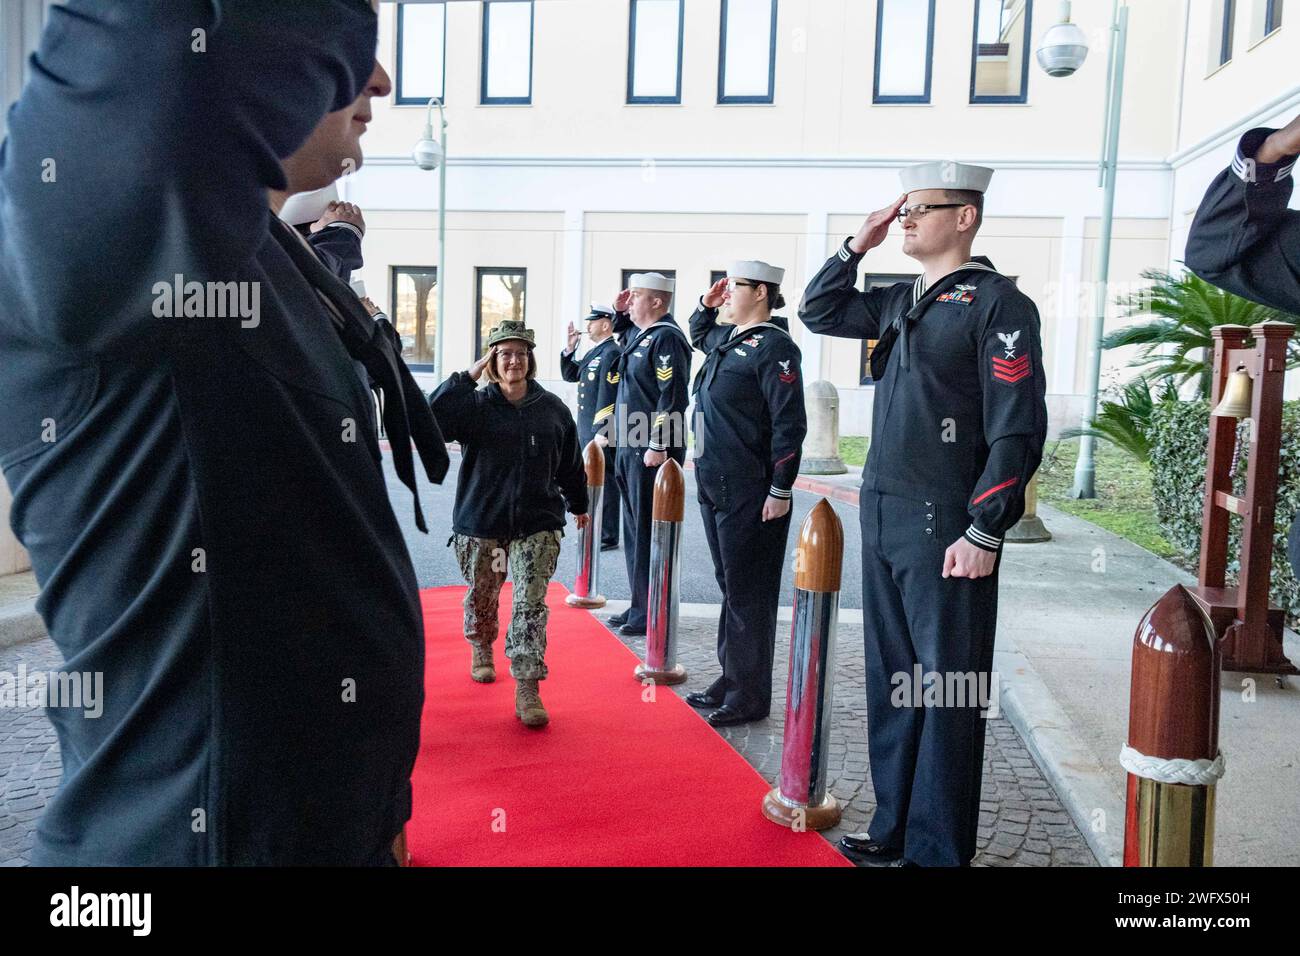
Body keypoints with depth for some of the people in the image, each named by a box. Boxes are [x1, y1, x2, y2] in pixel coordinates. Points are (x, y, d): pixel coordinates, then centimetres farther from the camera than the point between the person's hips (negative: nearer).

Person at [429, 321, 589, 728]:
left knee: (531, 602, -9)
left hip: (537, 526, 0)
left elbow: (571, 463, 15)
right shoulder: (474, 405, -4)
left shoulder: (553, 409, 3)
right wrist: (468, 375, -21)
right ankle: (482, 649, 47)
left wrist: (578, 505, 25)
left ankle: (527, 690, -7)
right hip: (480, 523, 0)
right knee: (480, 596, 17)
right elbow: (431, 418, -23)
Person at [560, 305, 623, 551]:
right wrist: (570, 349, 10)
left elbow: (609, 395, -20)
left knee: (604, 482, -4)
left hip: (602, 431, -10)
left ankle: (609, 537, 3)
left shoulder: (612, 353, -15)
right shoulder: (593, 353, 15)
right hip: (587, 429, 10)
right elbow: (570, 375, 24)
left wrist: (603, 431, -23)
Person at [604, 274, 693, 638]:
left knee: (648, 532, -4)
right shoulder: (639, 334, 15)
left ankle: (652, 614, 5)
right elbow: (624, 333, 40)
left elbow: (672, 397, -21)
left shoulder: (667, 338, -13)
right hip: (631, 448, 10)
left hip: (652, 451, -10)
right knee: (635, 530, 14)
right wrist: (620, 313, 21)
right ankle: (640, 606, 24)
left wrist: (658, 446, -23)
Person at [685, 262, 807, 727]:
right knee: (730, 586, 16)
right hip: (714, 486, 9)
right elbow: (698, 335, 38)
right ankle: (731, 679, 27)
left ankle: (750, 697, 10)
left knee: (748, 594, 0)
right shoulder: (727, 337, 12)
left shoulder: (774, 347, -14)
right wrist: (707, 303, 19)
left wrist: (780, 491, -19)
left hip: (751, 493, -9)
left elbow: (789, 424, -18)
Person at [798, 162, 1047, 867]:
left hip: (947, 528, -7)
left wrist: (984, 533, -17)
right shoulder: (900, 302, 13)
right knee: (892, 677, 15)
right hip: (883, 520, 8)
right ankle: (894, 826, 29)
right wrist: (857, 245, 12)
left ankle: (938, 849, 18)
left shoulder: (998, 303, -8)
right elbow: (818, 312, 25)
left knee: (947, 691, 4)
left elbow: (1018, 430, -14)